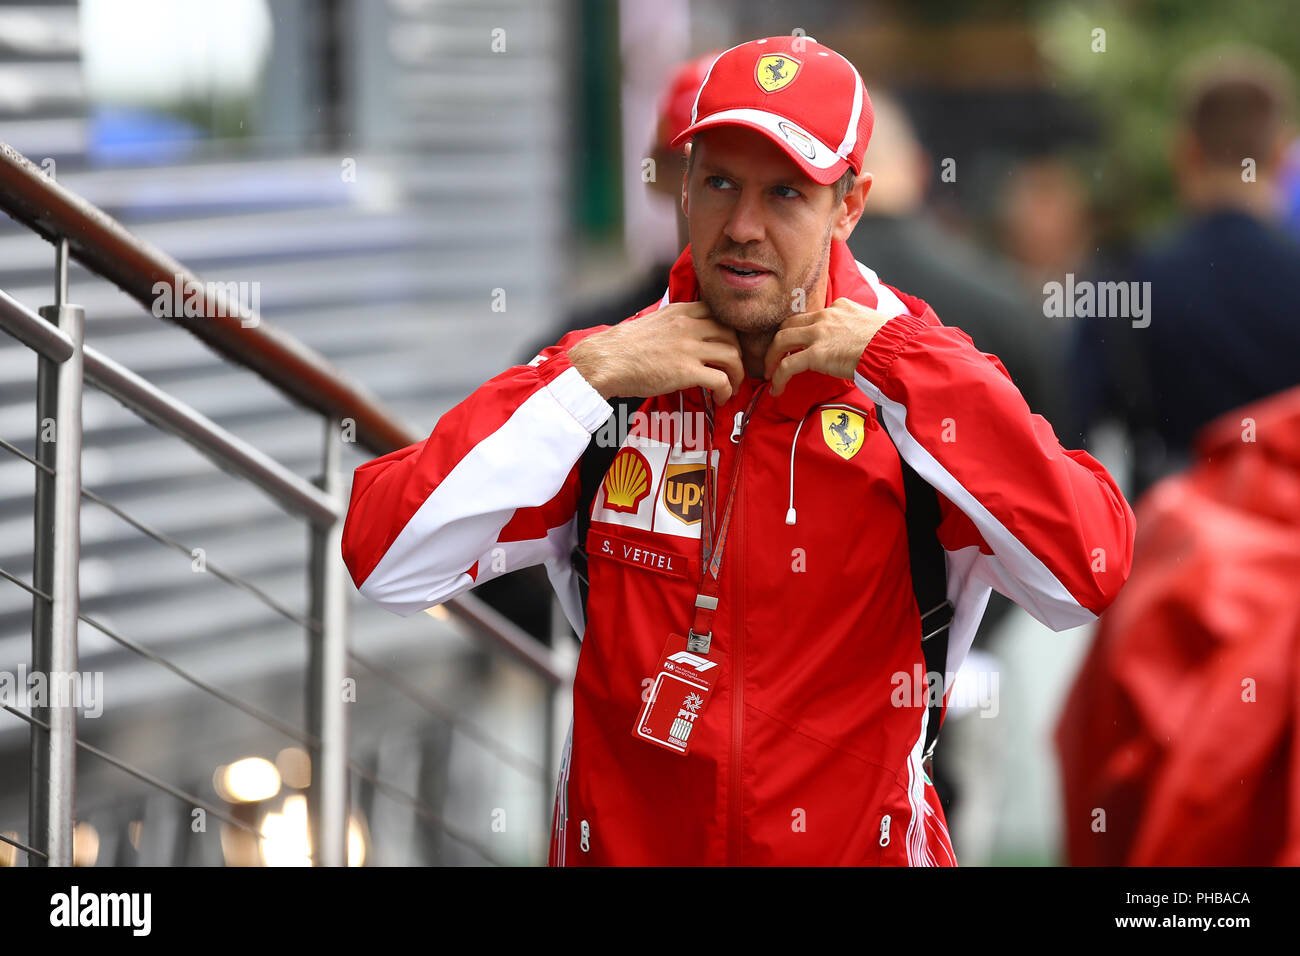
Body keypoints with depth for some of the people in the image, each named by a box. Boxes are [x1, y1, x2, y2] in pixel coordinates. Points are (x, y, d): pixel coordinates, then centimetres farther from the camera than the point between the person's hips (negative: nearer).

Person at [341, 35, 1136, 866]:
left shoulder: (913, 386, -7)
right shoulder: (610, 374, -3)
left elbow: (1090, 579, -23)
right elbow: (384, 564, -12)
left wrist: (896, 362, -20)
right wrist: (588, 377, -16)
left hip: (856, 846, -1)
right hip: (622, 843, 1)